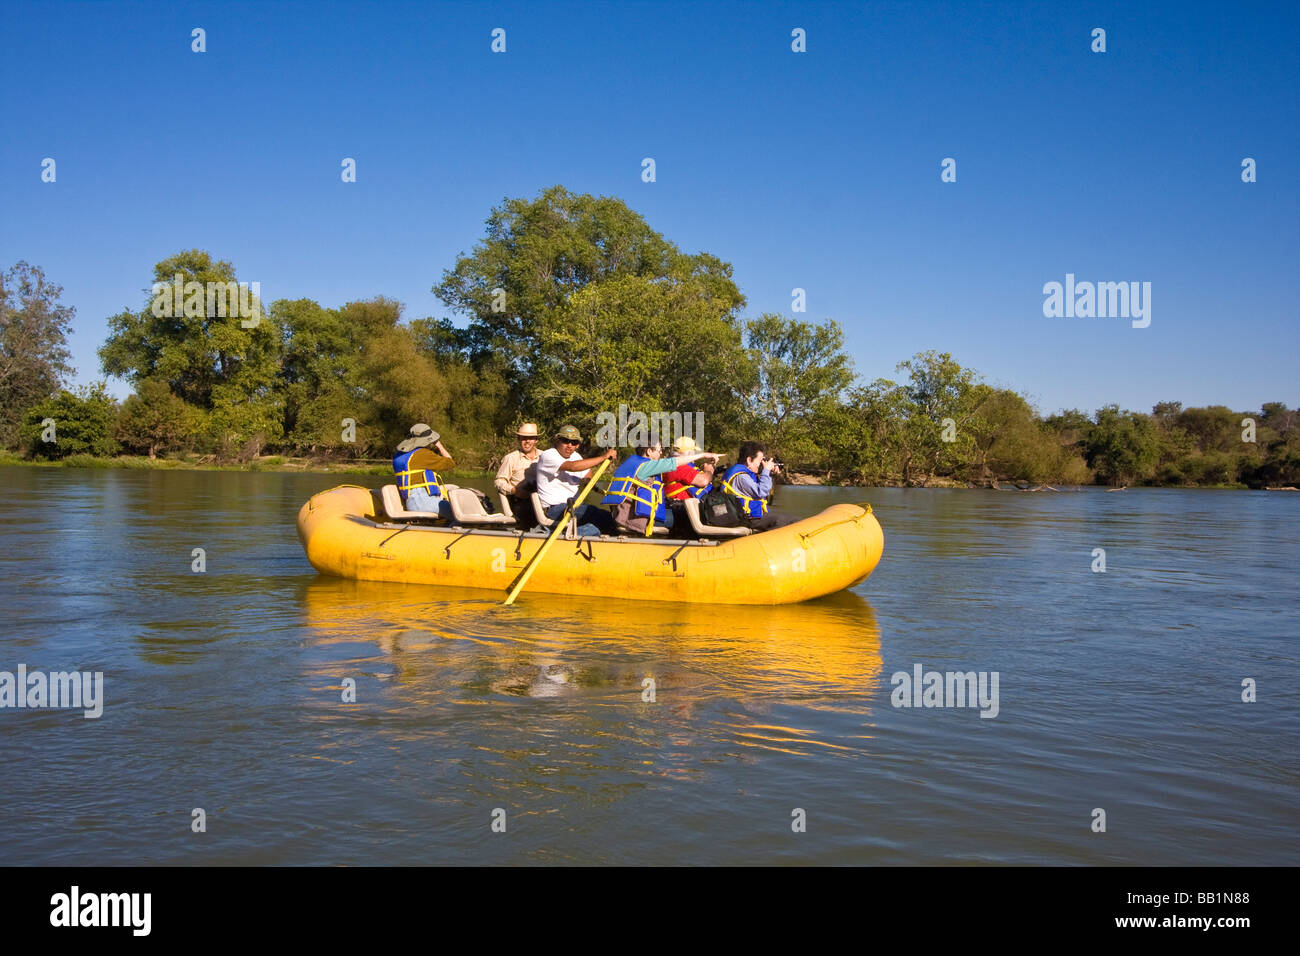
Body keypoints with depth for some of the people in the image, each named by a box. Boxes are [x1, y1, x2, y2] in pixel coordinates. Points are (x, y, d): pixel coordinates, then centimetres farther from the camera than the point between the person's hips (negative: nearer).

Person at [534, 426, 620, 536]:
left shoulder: (575, 456, 15)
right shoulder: (547, 456, -13)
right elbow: (572, 466, -29)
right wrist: (603, 457, -27)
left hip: (572, 504, 9)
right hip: (554, 508, -9)